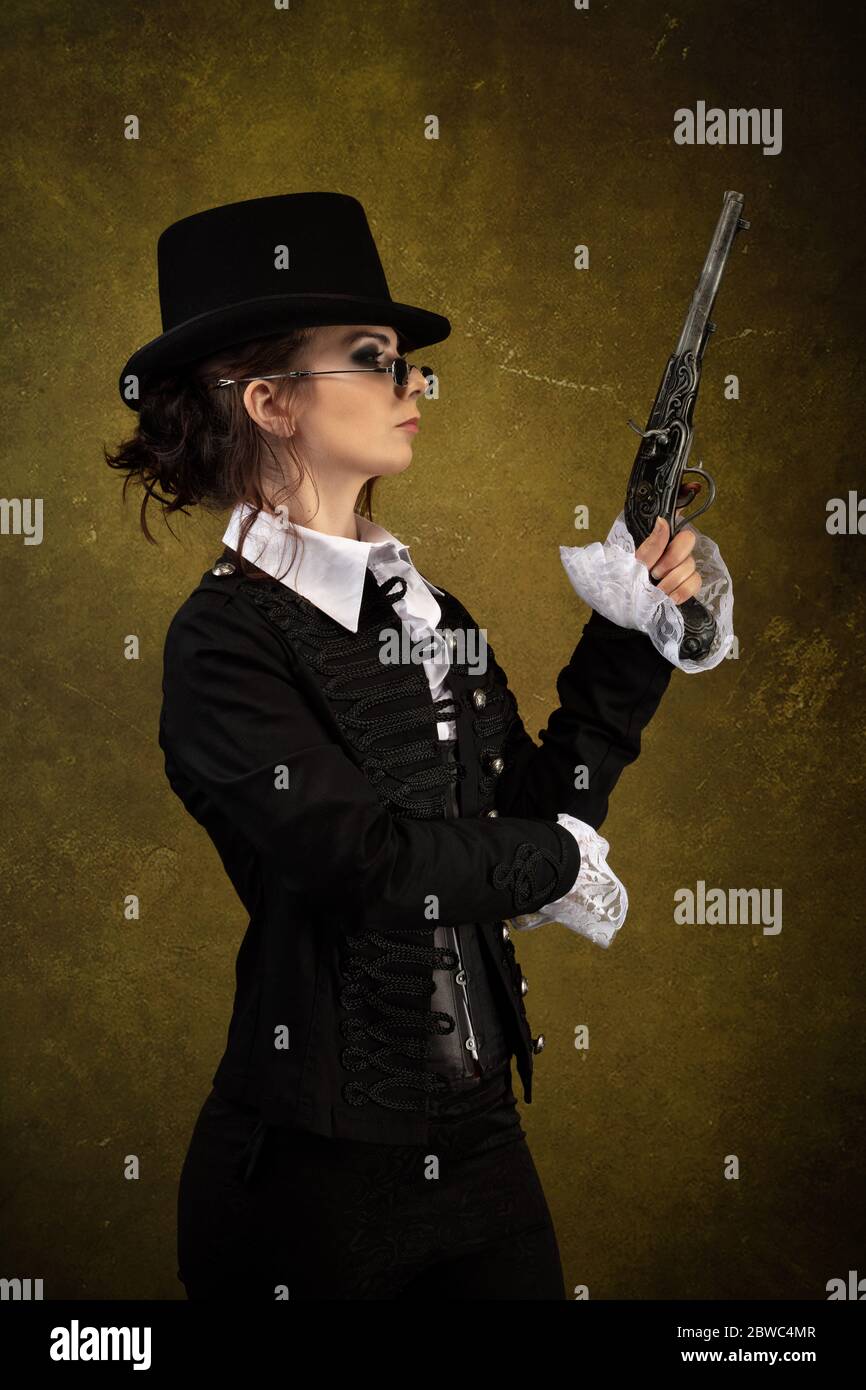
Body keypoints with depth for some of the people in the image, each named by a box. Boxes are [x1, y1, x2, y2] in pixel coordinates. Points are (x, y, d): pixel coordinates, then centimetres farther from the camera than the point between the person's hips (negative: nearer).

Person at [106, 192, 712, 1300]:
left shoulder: (433, 615, 9)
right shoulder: (226, 639, -13)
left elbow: (545, 805, 8)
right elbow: (354, 855, -22)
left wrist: (629, 636, 2)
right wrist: (557, 858, -6)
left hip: (478, 1135, 7)